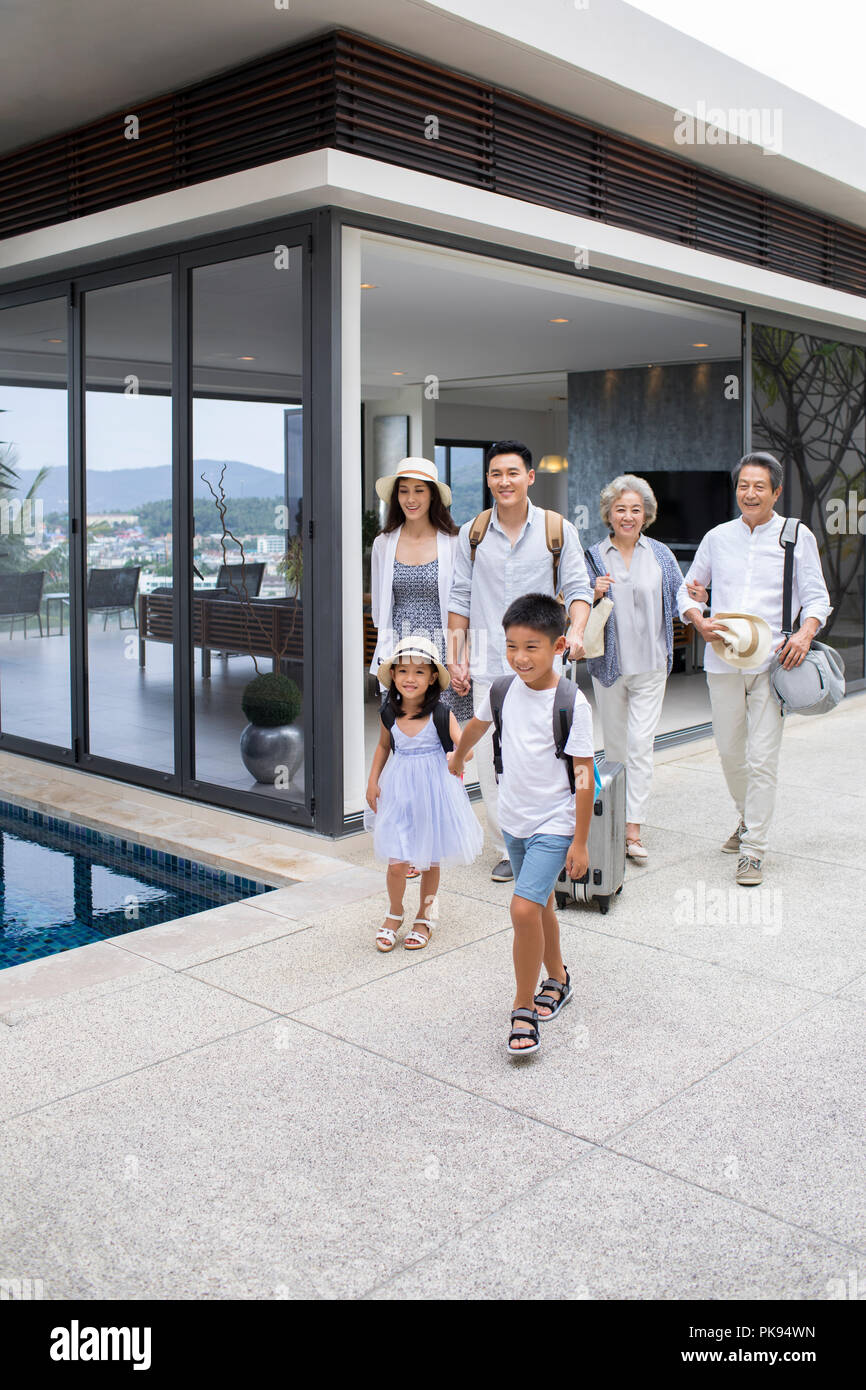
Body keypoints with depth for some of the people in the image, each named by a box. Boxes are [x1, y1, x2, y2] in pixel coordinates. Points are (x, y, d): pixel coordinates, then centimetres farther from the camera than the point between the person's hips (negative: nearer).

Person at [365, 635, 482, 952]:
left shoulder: (441, 714, -12)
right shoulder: (389, 713, -2)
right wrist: (372, 782, 10)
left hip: (433, 788, -2)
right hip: (398, 790, 2)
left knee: (429, 861, 11)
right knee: (396, 863, -1)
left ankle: (424, 917, 33)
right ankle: (394, 914, 26)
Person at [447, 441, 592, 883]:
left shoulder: (558, 529, 3)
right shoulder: (472, 533, 8)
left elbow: (577, 587, 2)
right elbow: (460, 598, 11)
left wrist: (576, 630, -18)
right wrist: (455, 658, 6)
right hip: (488, 664, 2)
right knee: (491, 759, 1)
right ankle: (506, 850, 14)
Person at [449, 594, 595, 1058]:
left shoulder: (571, 703, -18)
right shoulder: (504, 690, -2)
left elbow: (584, 774, -15)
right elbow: (478, 723, 21)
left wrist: (580, 842, -14)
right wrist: (457, 757, 38)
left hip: (553, 826, -6)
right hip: (513, 821, 6)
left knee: (524, 908, -17)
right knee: (539, 905, 20)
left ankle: (523, 1009, -1)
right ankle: (557, 978, 42)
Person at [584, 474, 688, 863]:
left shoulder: (660, 554, 4)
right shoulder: (594, 557, 2)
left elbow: (678, 601, 8)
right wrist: (595, 594, -18)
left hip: (650, 663, 0)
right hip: (608, 662, 1)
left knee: (641, 744, -7)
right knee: (615, 743, 10)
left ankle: (633, 831, -7)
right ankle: (616, 817, 25)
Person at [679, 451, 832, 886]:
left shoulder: (798, 537, 4)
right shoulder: (717, 537, 12)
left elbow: (817, 596, 4)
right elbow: (688, 591, 17)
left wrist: (805, 632, -17)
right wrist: (699, 621, -4)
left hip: (772, 660, -3)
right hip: (722, 661, 3)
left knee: (762, 758, -7)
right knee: (729, 751, 11)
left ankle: (753, 849, 1)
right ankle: (748, 819, 37)